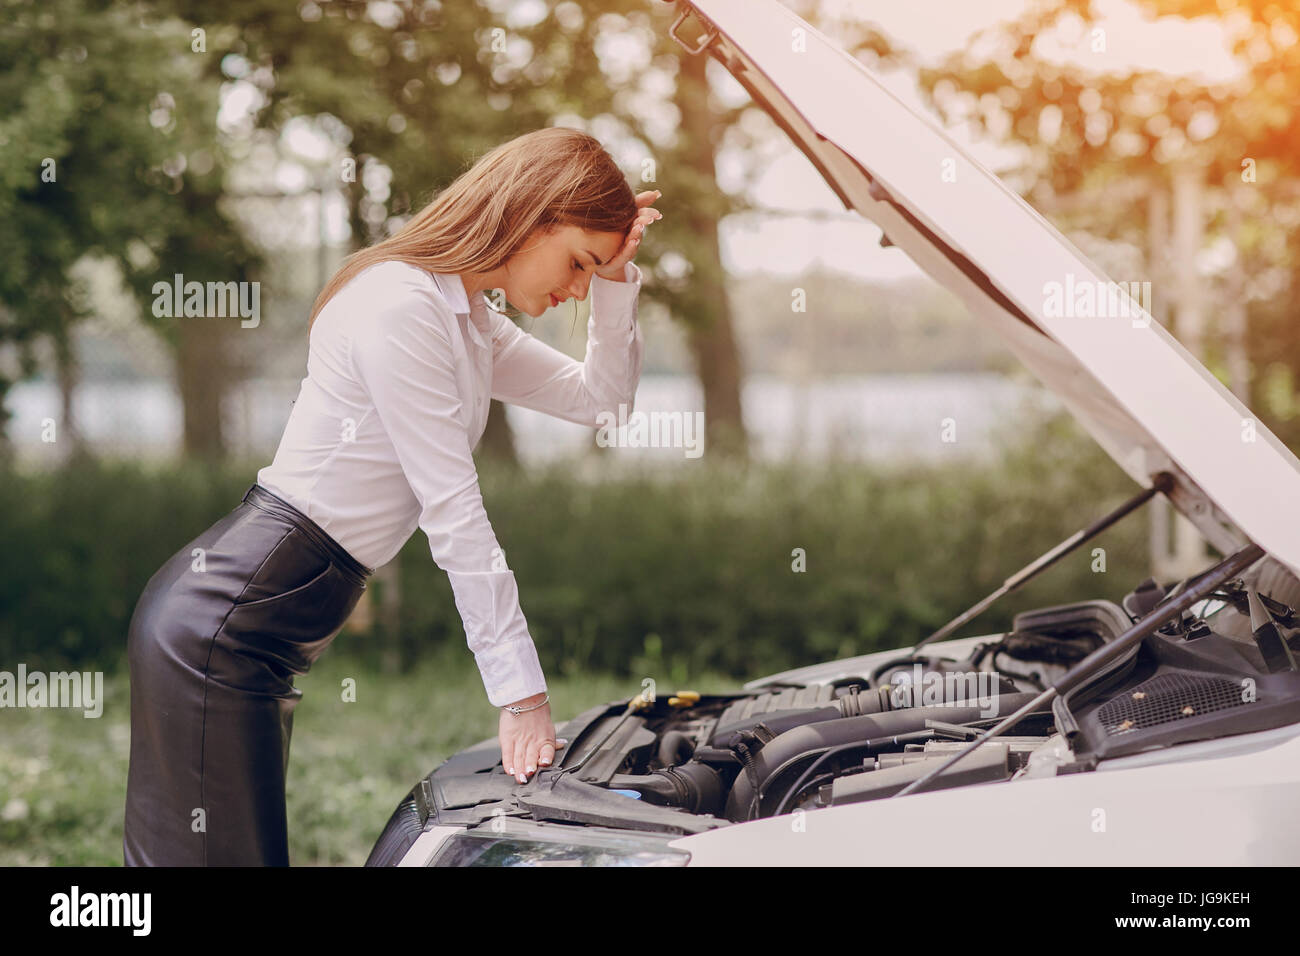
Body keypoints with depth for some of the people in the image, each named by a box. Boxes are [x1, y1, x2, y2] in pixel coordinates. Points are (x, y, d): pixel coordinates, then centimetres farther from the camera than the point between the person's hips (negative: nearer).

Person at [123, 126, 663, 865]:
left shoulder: (469, 323, 13)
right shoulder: (399, 304, -18)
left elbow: (601, 395, 21)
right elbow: (452, 512, -19)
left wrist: (616, 276, 6)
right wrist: (521, 692, -17)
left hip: (263, 635, 10)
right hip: (219, 625, -10)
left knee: (255, 851, 12)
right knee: (209, 854, -6)